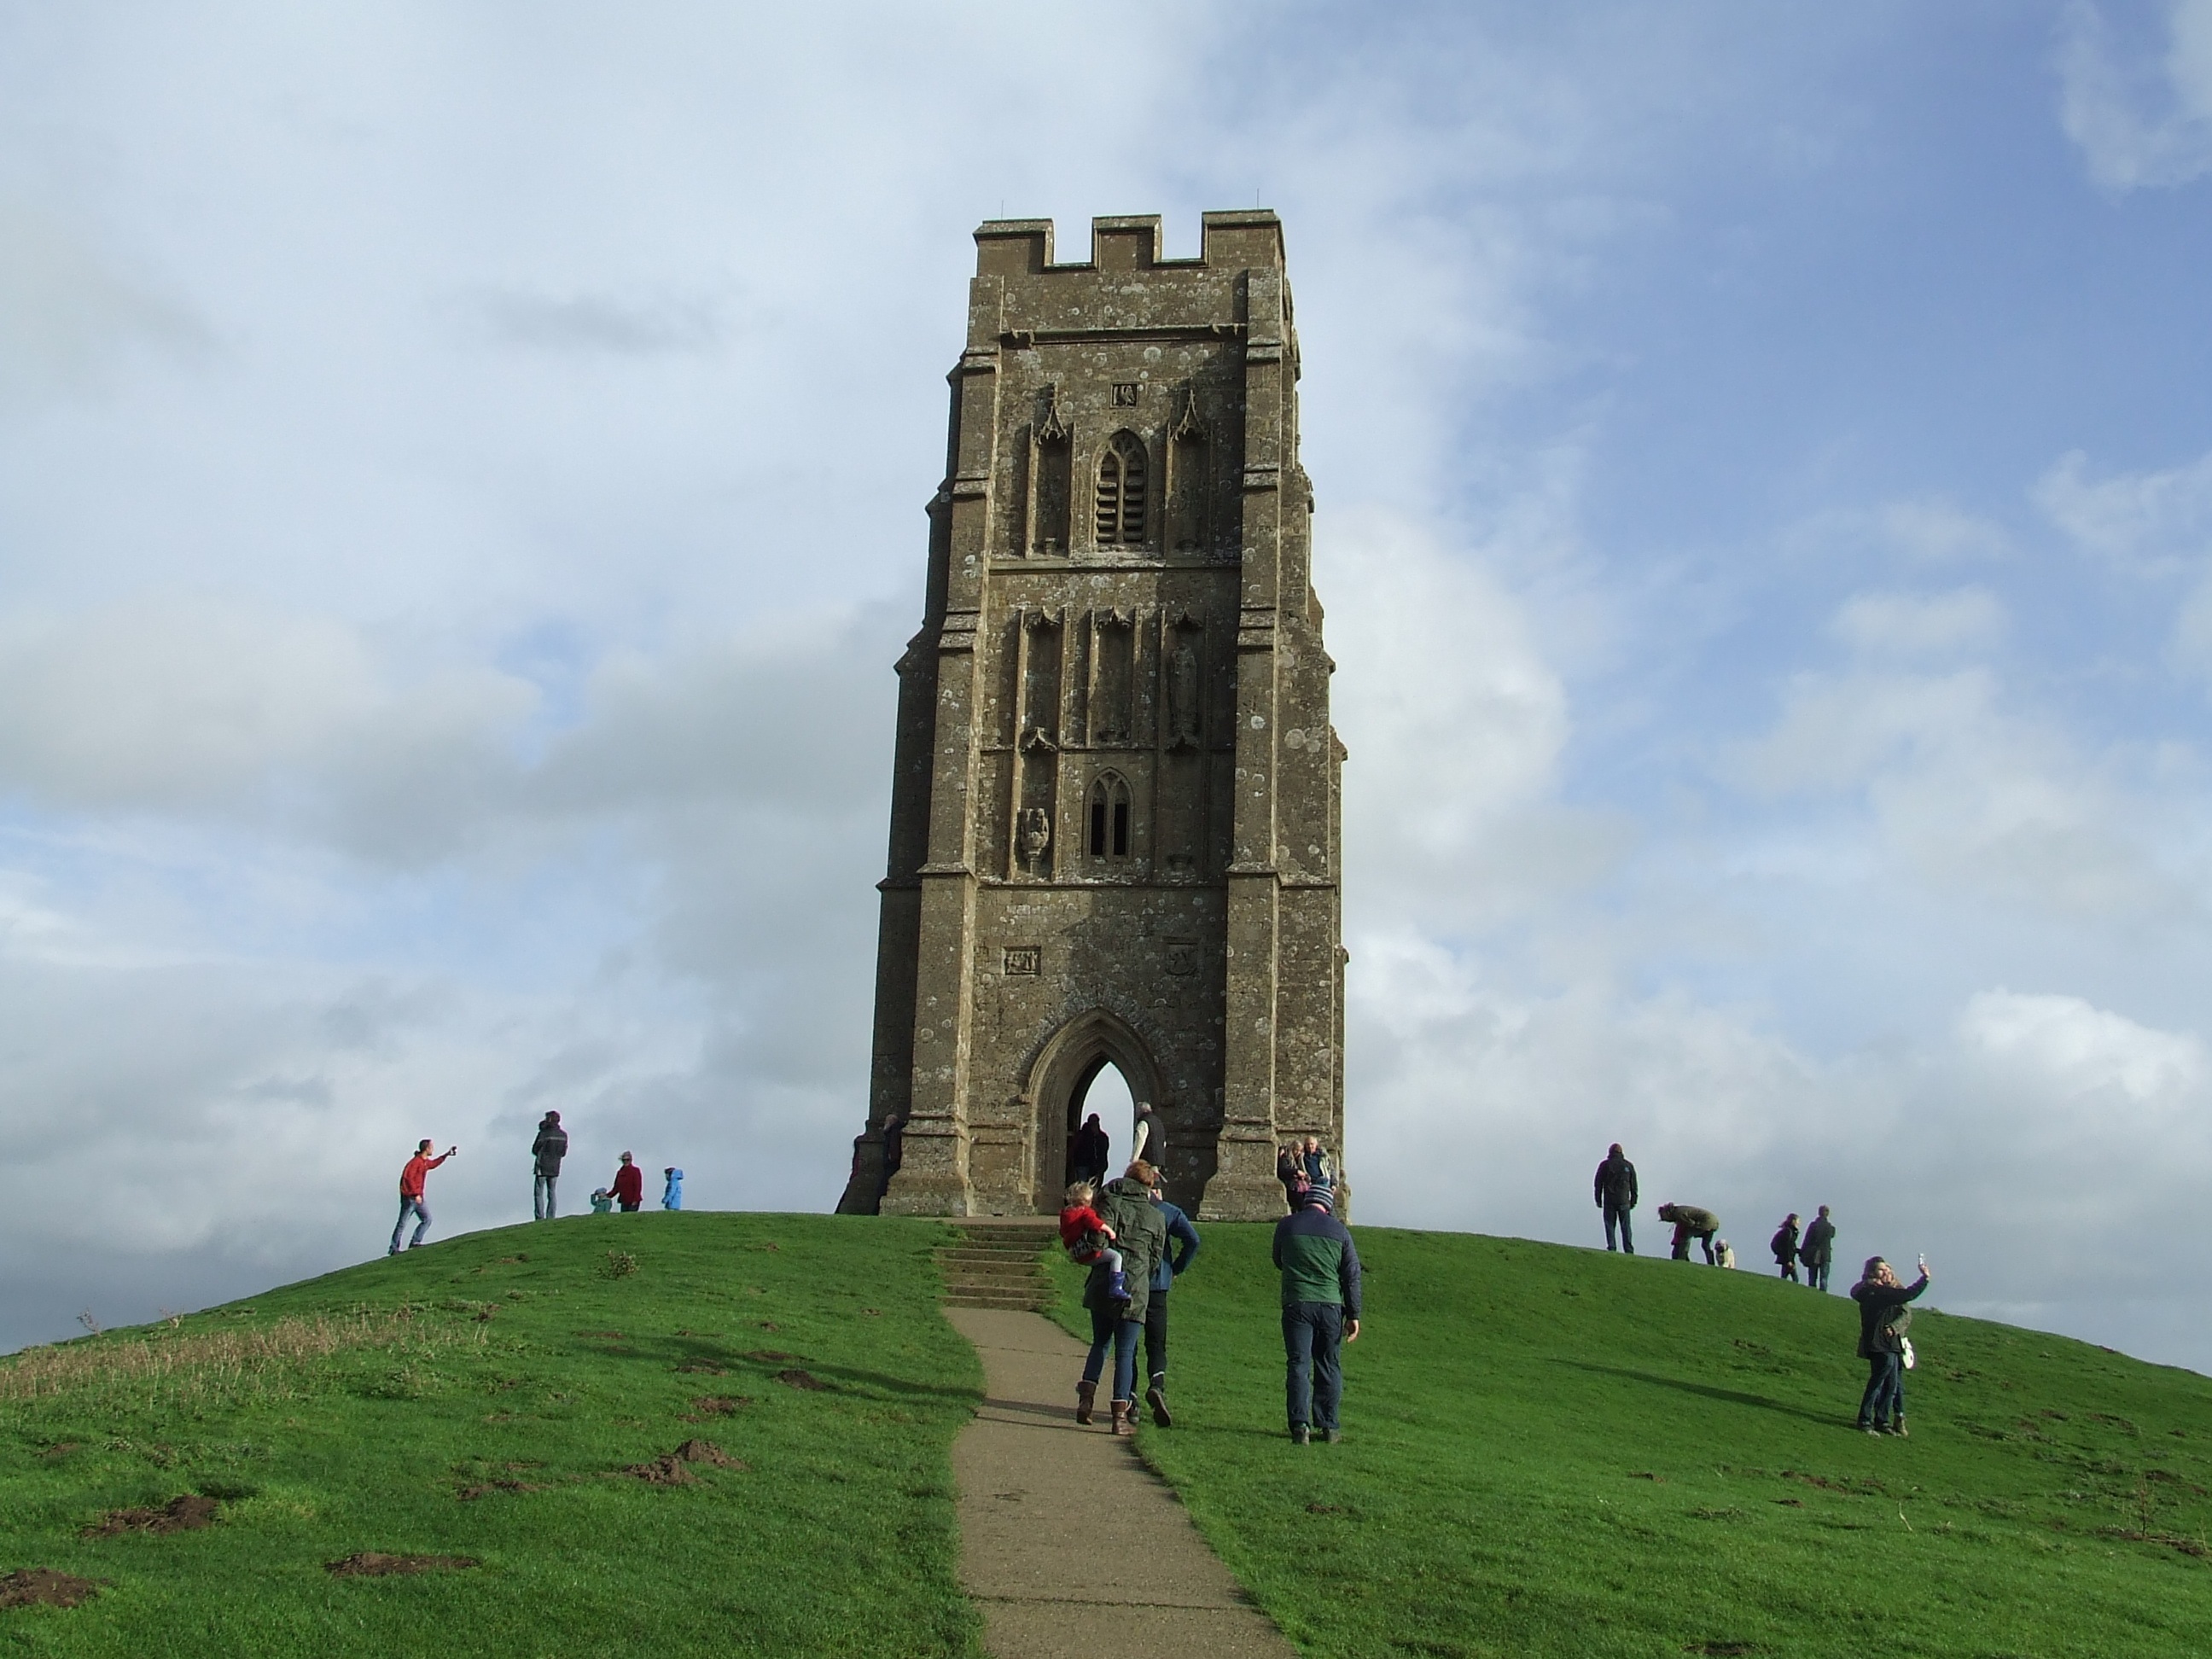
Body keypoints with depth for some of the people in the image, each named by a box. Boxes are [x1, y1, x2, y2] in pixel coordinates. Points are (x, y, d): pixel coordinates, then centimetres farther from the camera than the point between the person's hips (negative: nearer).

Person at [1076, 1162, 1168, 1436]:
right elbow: (1155, 1259, 8)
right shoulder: (1157, 1218, 8)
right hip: (1136, 1290, 0)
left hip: (1103, 1285, 0)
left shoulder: (1112, 1203, 2)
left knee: (1100, 1343, 19)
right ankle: (1121, 1414, -1)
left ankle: (1086, 1398, 6)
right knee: (1125, 1352, 4)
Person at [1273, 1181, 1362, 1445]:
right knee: (1329, 1366, 10)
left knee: (1298, 1365, 0)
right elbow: (1352, 1275, 4)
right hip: (1331, 1305, 1)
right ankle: (1329, 1427, 13)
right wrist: (1354, 1315, 6)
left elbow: (1278, 1261, 20)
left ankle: (1300, 1425, -10)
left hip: (1296, 1304, -1)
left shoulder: (1286, 1225, 5)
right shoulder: (1339, 1230, 5)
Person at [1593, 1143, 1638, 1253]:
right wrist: (1633, 1201, 15)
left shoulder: (1605, 1165, 2)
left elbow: (1598, 1184, 2)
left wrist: (1598, 1200, 7)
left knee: (1610, 1225, 1)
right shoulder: (1628, 1165, 8)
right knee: (1626, 1226, 2)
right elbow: (1634, 1185, 10)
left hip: (1609, 1201, -1)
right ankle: (1629, 1250, -5)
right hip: (1624, 1201, 1)